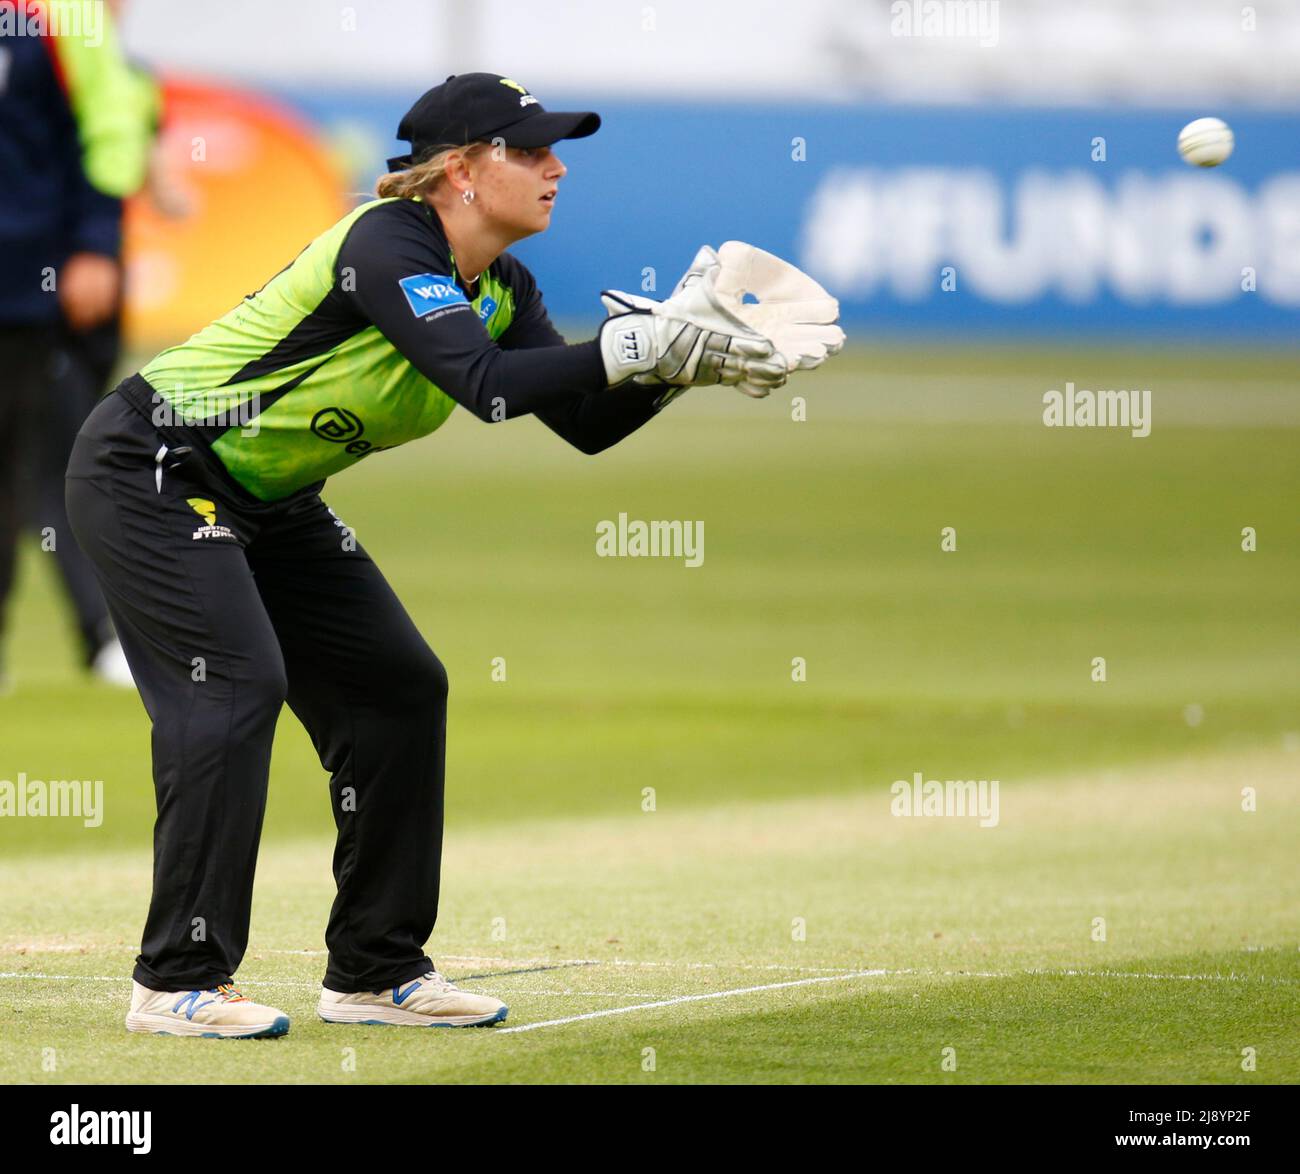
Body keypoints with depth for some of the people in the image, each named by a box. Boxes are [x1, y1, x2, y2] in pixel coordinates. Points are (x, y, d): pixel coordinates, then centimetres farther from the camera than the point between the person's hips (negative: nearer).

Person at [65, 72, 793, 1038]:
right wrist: (635, 346, -38)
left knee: (399, 686, 4)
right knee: (236, 685, -21)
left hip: (268, 503, 10)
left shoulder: (499, 290, 1)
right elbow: (487, 384, -39)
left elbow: (586, 424, -2)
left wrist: (680, 360, -17)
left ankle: (375, 970, 12)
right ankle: (179, 981, -16)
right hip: (150, 475, -10)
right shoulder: (387, 244, -27)